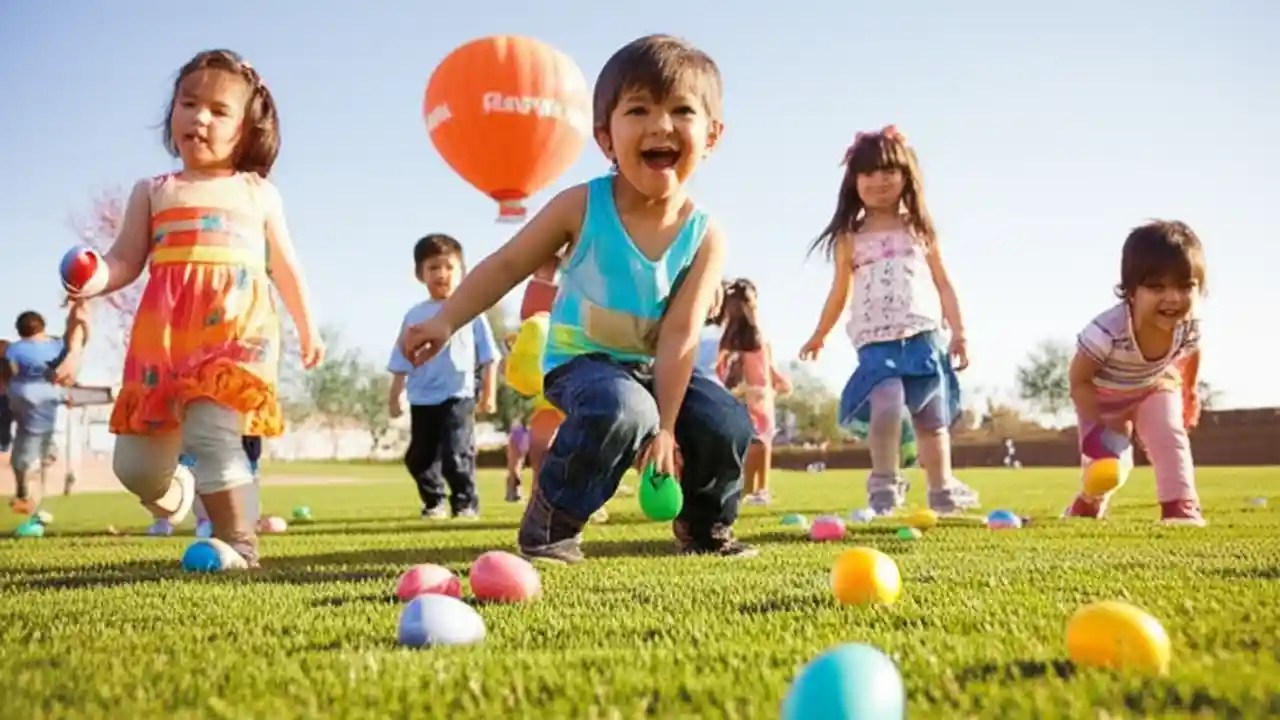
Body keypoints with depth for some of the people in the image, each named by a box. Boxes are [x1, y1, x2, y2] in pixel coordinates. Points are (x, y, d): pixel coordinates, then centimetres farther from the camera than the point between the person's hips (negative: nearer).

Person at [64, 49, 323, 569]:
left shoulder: (259, 193, 16)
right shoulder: (152, 191, 18)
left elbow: (286, 266, 22)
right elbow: (125, 261, 9)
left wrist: (307, 328, 24)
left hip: (237, 327, -3)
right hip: (166, 334, 3)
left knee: (211, 428, -26)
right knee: (134, 465, 6)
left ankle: (238, 542, -15)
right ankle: (172, 489, 42)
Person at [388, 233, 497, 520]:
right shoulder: (414, 316, 7)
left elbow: (488, 356, 2)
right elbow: (401, 362, 10)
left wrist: (489, 391, -1)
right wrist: (395, 396, 6)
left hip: (458, 396, -4)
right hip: (422, 400, 4)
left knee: (457, 455, -11)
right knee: (419, 457, 10)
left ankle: (466, 502, 3)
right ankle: (434, 502, 27)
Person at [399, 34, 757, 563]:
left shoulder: (705, 237, -13)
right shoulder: (581, 207, -17)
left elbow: (680, 334, -19)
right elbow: (507, 265, -8)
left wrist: (666, 424, -21)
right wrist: (446, 322, -15)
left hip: (655, 368, 3)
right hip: (580, 360, -3)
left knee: (728, 425, -17)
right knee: (621, 412, -35)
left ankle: (705, 527, 14)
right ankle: (549, 524, -12)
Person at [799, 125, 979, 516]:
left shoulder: (919, 230, 11)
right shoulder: (850, 238, 7)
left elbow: (942, 283, 10)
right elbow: (840, 291, 15)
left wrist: (958, 331, 3)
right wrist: (819, 335, 19)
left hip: (924, 335, 2)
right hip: (876, 340, -2)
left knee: (932, 416, 8)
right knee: (885, 405, -25)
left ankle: (942, 488, 22)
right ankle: (884, 484, -11)